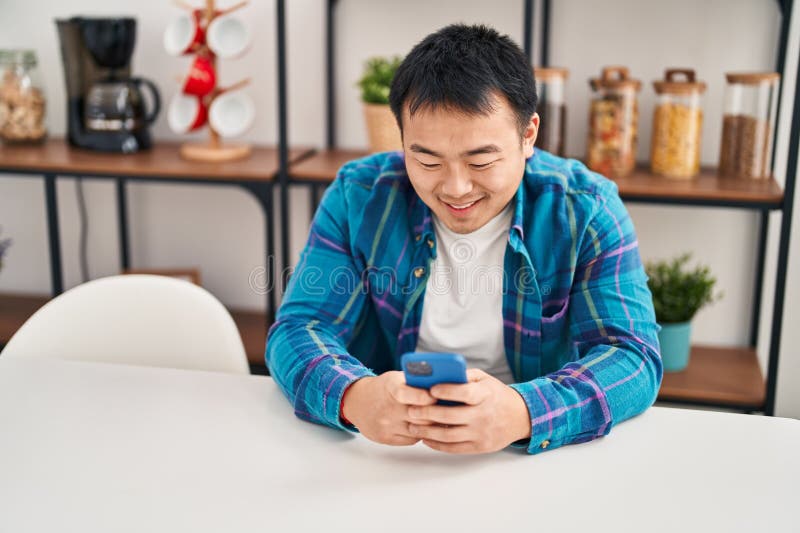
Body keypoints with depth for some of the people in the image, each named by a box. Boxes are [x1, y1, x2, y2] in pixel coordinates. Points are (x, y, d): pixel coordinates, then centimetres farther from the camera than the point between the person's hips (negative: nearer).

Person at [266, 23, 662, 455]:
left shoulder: (587, 211, -9)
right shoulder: (358, 196, -6)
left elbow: (633, 357, -15)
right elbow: (298, 328, -7)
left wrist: (520, 412, -35)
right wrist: (351, 396, -31)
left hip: (538, 461, -1)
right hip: (383, 453, 2)